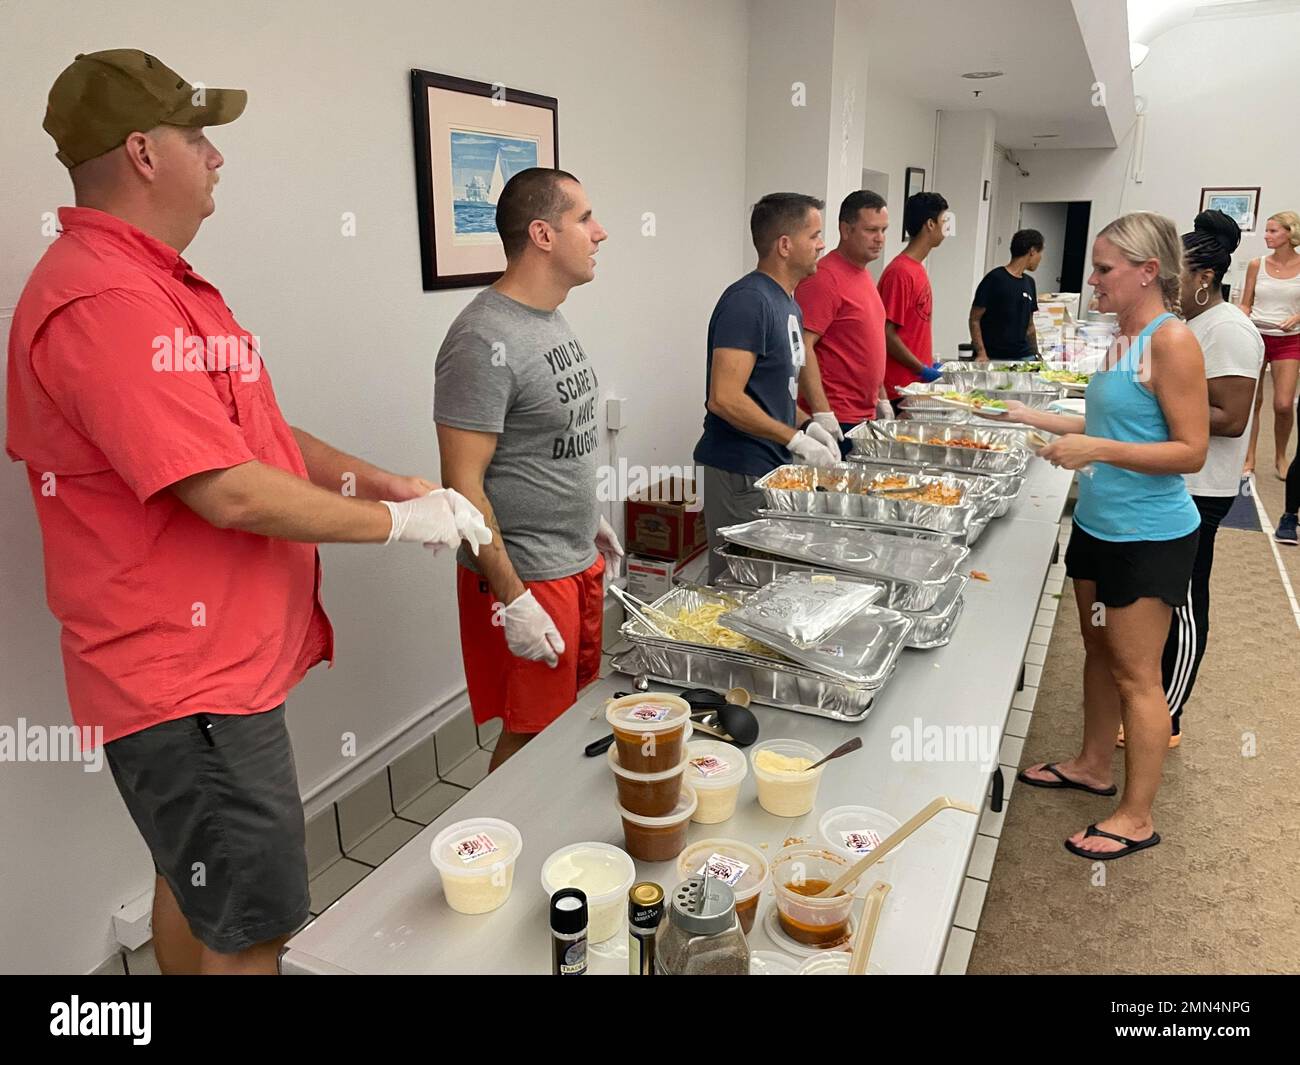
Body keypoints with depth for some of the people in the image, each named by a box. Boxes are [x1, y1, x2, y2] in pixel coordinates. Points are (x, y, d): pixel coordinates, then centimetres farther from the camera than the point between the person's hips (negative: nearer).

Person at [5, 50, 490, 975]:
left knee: (194, 890, 25)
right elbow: (230, 491, -27)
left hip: (213, 662, 10)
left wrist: (372, 479, 5)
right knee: (247, 935, 3)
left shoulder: (157, 282, 13)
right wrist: (399, 522, -14)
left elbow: (246, 424, 18)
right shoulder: (104, 302, -22)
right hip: (192, 683, -10)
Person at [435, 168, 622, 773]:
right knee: (531, 741, 5)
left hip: (579, 563, 9)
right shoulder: (484, 341, -21)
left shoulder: (552, 319, 9)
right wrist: (512, 599, -22)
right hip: (525, 579, -9)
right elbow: (462, 484, -22)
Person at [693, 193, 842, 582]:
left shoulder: (788, 303, 14)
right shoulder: (748, 301, -17)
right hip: (742, 474, -9)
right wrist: (797, 440, -18)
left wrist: (808, 426, 6)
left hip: (775, 468, 9)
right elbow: (724, 399, -24)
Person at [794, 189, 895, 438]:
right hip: (836, 421, -9)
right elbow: (802, 347, -21)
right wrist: (822, 414, -25)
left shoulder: (864, 275, 16)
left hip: (866, 416, 9)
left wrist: (882, 400, 22)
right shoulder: (824, 277, -14)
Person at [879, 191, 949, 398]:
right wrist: (923, 370, -15)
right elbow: (887, 335, -18)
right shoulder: (901, 272, -14)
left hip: (917, 381, 9)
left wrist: (930, 364, 11)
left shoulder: (918, 269, 13)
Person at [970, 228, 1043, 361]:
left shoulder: (1029, 283, 16)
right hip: (993, 358, -6)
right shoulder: (995, 278, -5)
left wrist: (1036, 355, 15)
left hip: (1023, 357, 6)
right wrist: (981, 353, -17)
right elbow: (974, 319, -7)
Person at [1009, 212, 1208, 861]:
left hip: (1149, 536, -9)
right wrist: (1039, 420, 15)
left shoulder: (1172, 341, -17)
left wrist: (1096, 450, -27)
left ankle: (1137, 817, 15)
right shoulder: (1124, 339, 8)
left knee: (1136, 674, 1)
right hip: (1098, 525, 9)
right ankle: (1094, 766, 38)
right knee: (1099, 651, 20)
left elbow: (1191, 451, -20)